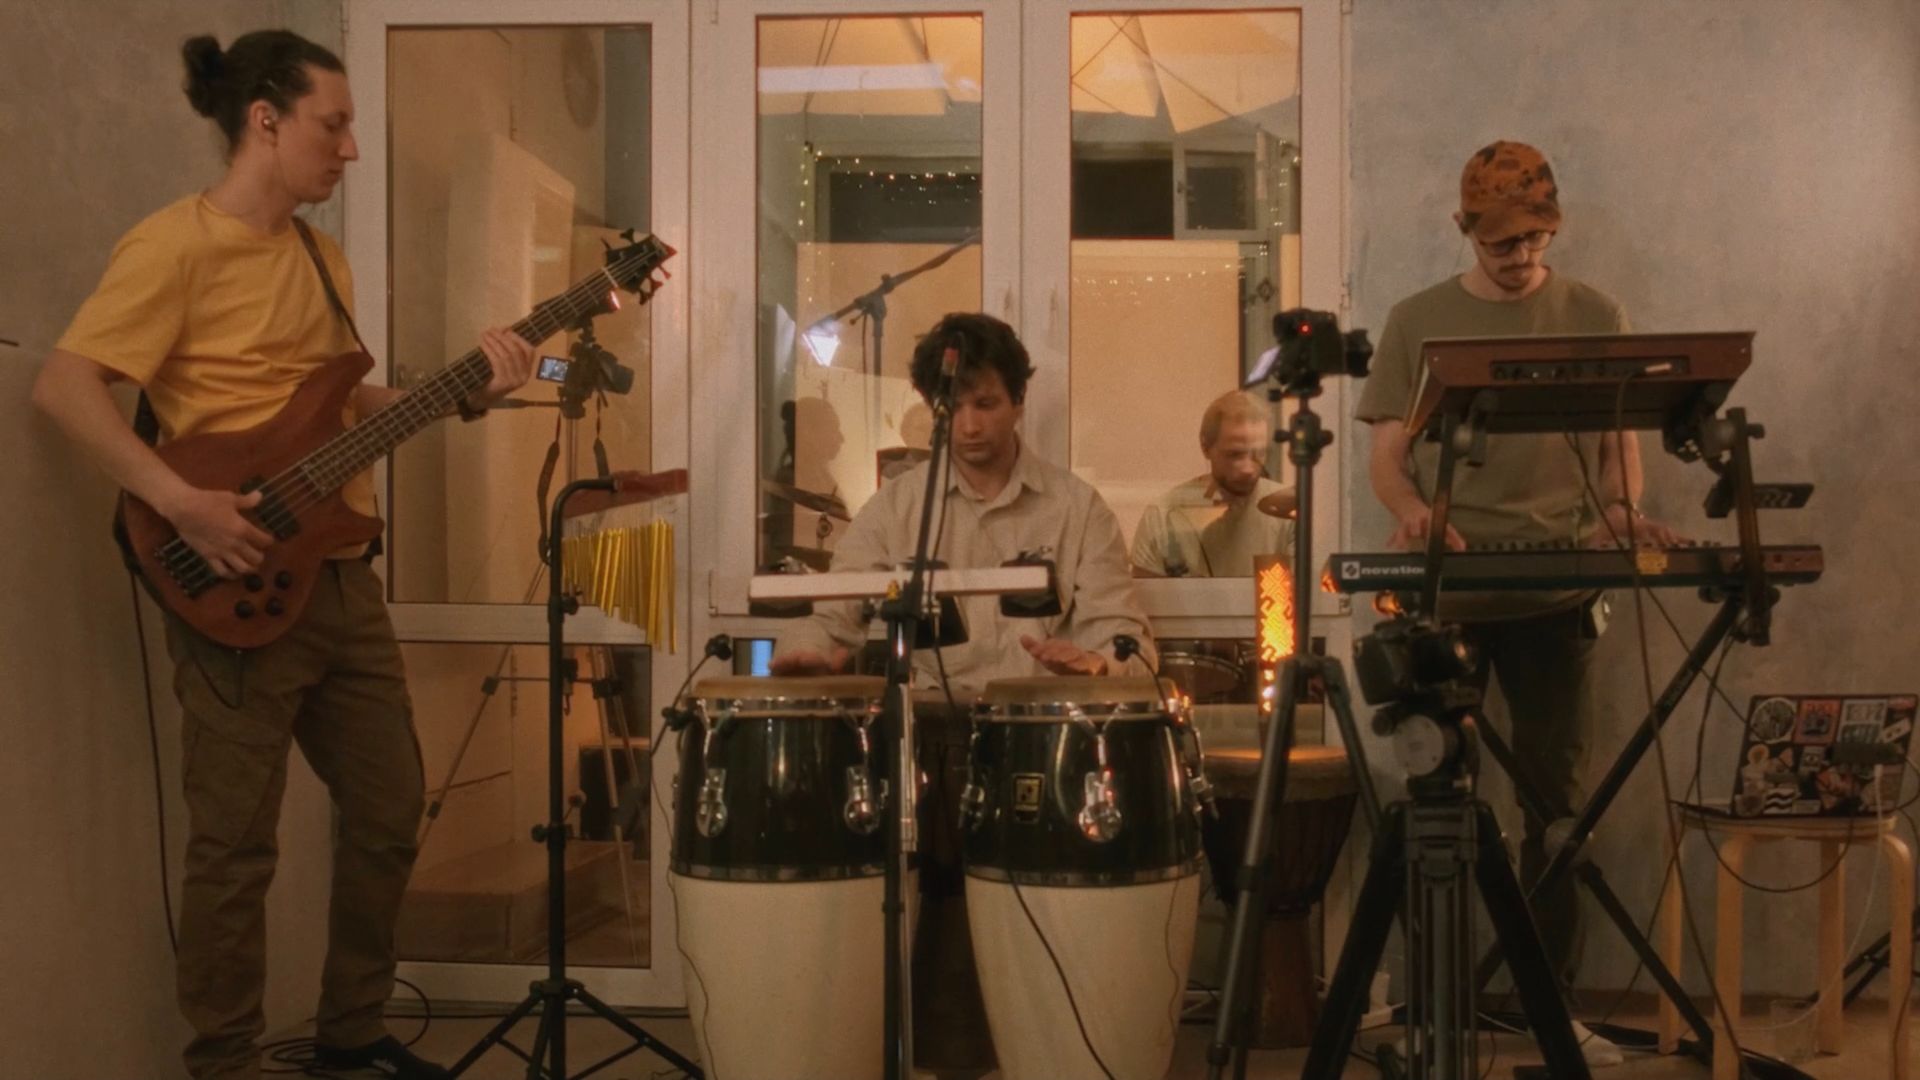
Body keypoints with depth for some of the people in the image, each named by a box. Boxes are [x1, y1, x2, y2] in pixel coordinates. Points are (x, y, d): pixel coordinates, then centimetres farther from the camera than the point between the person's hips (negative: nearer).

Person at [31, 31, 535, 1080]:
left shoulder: (319, 258, 15)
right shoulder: (175, 244, -12)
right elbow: (63, 385, -18)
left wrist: (465, 395, 6)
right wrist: (179, 502, -26)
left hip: (342, 578, 9)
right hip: (239, 586, -8)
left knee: (389, 810, 14)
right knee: (236, 847, 0)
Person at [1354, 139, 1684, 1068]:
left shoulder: (1596, 318, 8)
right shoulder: (1417, 322, 5)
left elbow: (1621, 442, 8)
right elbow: (1386, 456, 4)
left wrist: (1623, 508, -14)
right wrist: (1410, 509, -18)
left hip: (1557, 591, 1)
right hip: (1443, 592, 0)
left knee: (1557, 798, 4)